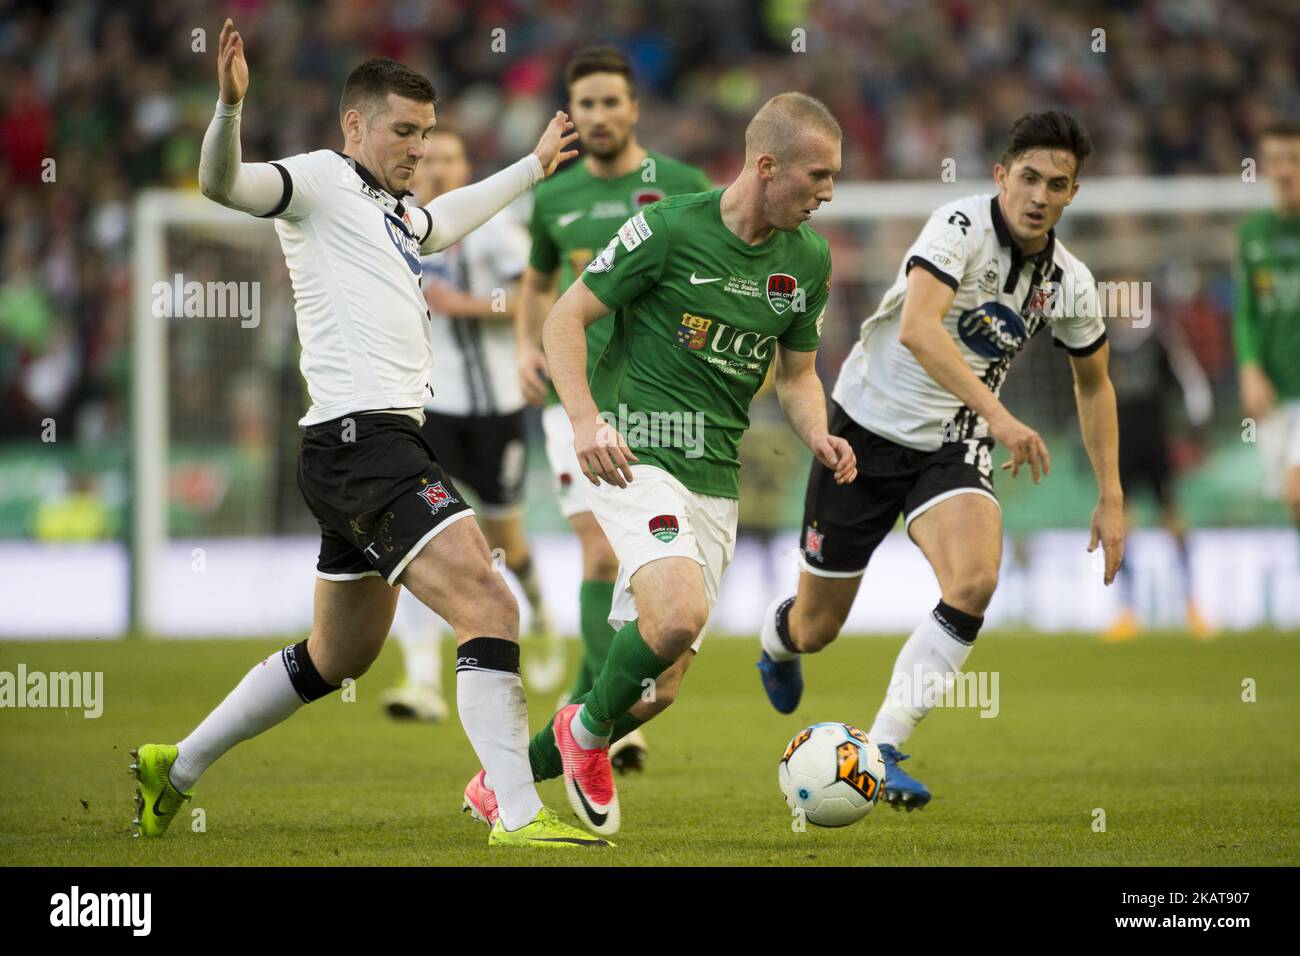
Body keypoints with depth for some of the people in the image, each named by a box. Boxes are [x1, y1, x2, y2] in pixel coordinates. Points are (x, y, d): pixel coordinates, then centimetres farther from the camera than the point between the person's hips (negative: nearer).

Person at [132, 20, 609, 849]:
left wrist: (533, 166, 54)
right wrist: (231, 105, -39)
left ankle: (175, 770, 31)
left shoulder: (396, 212, 22)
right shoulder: (321, 180, -4)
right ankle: (520, 817, -23)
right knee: (490, 608, -19)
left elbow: (446, 222, 46)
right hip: (360, 436, -11)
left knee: (341, 657, 20)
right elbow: (224, 185, -21)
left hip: (382, 446, 11)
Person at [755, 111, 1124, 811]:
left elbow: (1094, 385, 14)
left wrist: (1111, 498, 11)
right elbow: (917, 330, -37)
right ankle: (778, 637, 48)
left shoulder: (1070, 285, -4)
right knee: (816, 629, 7)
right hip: (868, 430, -3)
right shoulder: (961, 227, -21)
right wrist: (997, 415, -45)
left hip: (952, 448, 3)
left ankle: (880, 753, -21)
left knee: (976, 582, -28)